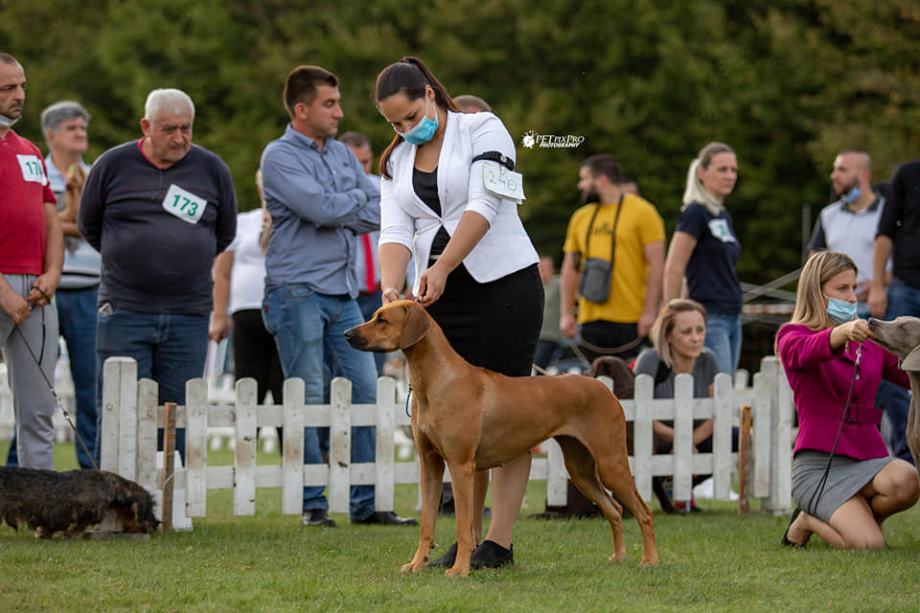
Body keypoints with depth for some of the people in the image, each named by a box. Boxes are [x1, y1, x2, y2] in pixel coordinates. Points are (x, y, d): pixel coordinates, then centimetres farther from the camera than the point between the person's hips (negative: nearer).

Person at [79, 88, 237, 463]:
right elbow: (89, 225, 14)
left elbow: (225, 233, 18)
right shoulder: (113, 165, 1)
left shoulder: (212, 169, 6)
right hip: (124, 313, -2)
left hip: (188, 315, 2)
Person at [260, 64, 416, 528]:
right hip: (297, 292, -7)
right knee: (307, 400, -4)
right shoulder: (280, 156, -6)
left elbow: (381, 209, 10)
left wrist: (339, 215, -7)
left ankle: (367, 502, 7)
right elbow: (323, 208, -19)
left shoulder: (341, 154, 16)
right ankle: (313, 504, 1)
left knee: (365, 393, 3)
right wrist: (358, 200, -1)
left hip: (343, 293, 7)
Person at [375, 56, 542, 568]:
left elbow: (483, 206, -16)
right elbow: (396, 231, 0)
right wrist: (391, 286, -19)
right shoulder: (396, 162, 12)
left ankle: (500, 542, -7)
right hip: (442, 297, 6)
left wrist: (440, 268, -25)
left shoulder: (482, 129, -4)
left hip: (504, 284, -5)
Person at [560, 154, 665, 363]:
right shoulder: (580, 218, 14)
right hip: (591, 320, 5)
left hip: (630, 321, -5)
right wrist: (566, 314, 9)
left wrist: (649, 312, -13)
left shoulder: (642, 212, -2)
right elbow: (570, 269, 18)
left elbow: (656, 265, -7)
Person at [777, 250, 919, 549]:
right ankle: (807, 522, 6)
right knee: (869, 545, -26)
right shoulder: (793, 335, 1)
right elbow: (805, 352, -24)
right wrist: (843, 332, -45)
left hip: (867, 458, 4)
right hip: (818, 464, -4)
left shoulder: (869, 342, 19)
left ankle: (865, 516, 1)